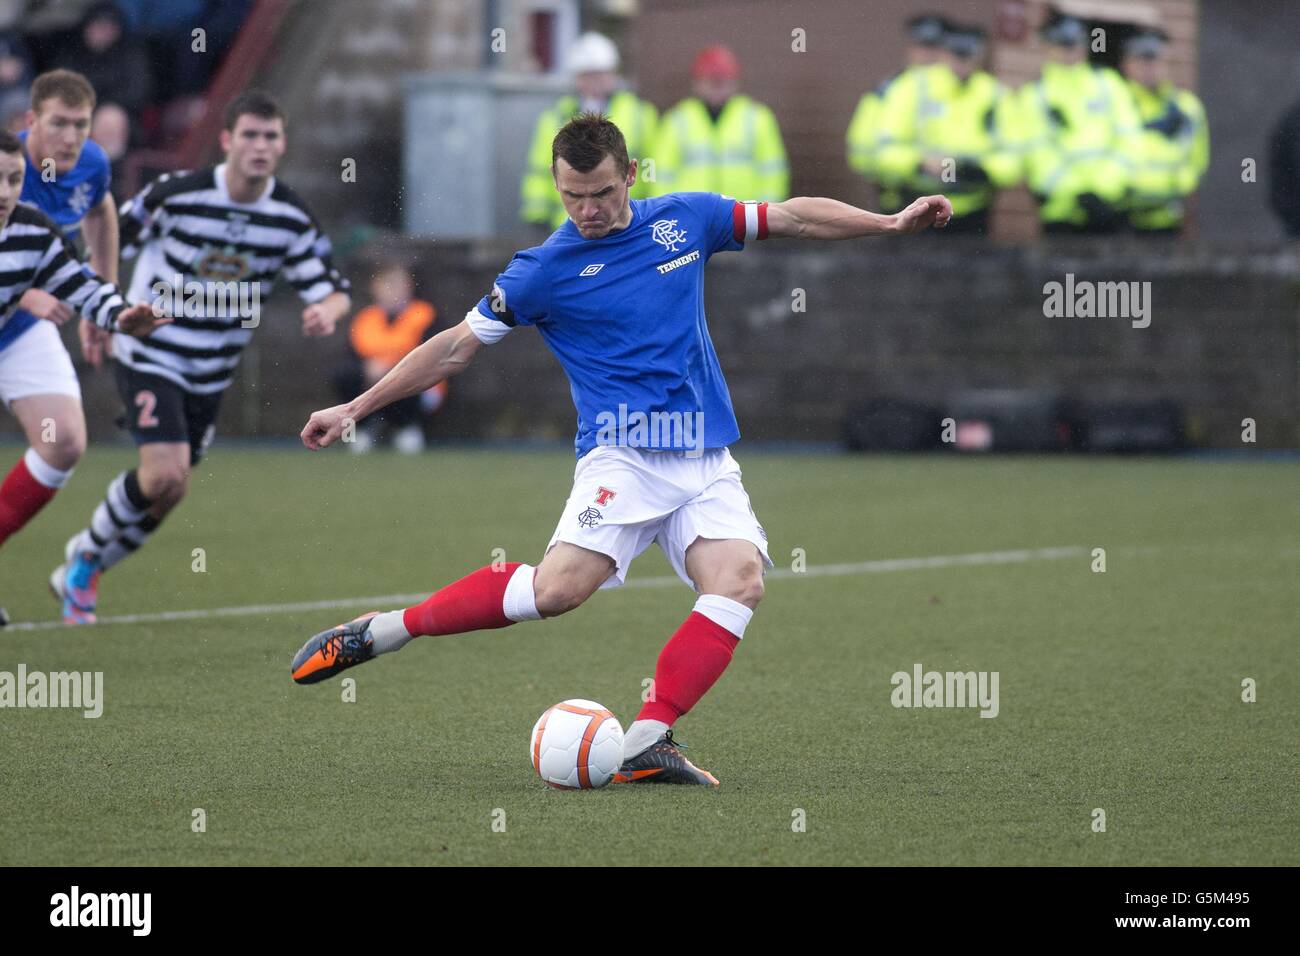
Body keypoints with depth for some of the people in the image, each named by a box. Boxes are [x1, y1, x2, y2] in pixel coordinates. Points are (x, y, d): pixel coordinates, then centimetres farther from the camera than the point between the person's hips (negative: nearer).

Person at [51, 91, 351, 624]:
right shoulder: (176, 195, -17)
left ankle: (81, 572, 34)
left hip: (212, 374, 5)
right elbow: (109, 240, -2)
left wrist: (326, 311, -27)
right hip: (150, 355, -5)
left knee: (166, 489, 10)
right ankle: (86, 556, 5)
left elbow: (334, 291, -4)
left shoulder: (291, 219, -7)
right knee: (166, 478, -21)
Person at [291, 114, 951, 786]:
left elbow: (793, 217, 17)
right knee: (561, 586, -25)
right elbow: (455, 348, 5)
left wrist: (892, 223, 12)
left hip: (707, 460, 4)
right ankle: (376, 633, -11)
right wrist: (354, 409, 4)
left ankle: (646, 744, -23)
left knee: (741, 580, -21)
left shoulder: (686, 220, 8)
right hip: (623, 451, -4)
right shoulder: (543, 271, -1)